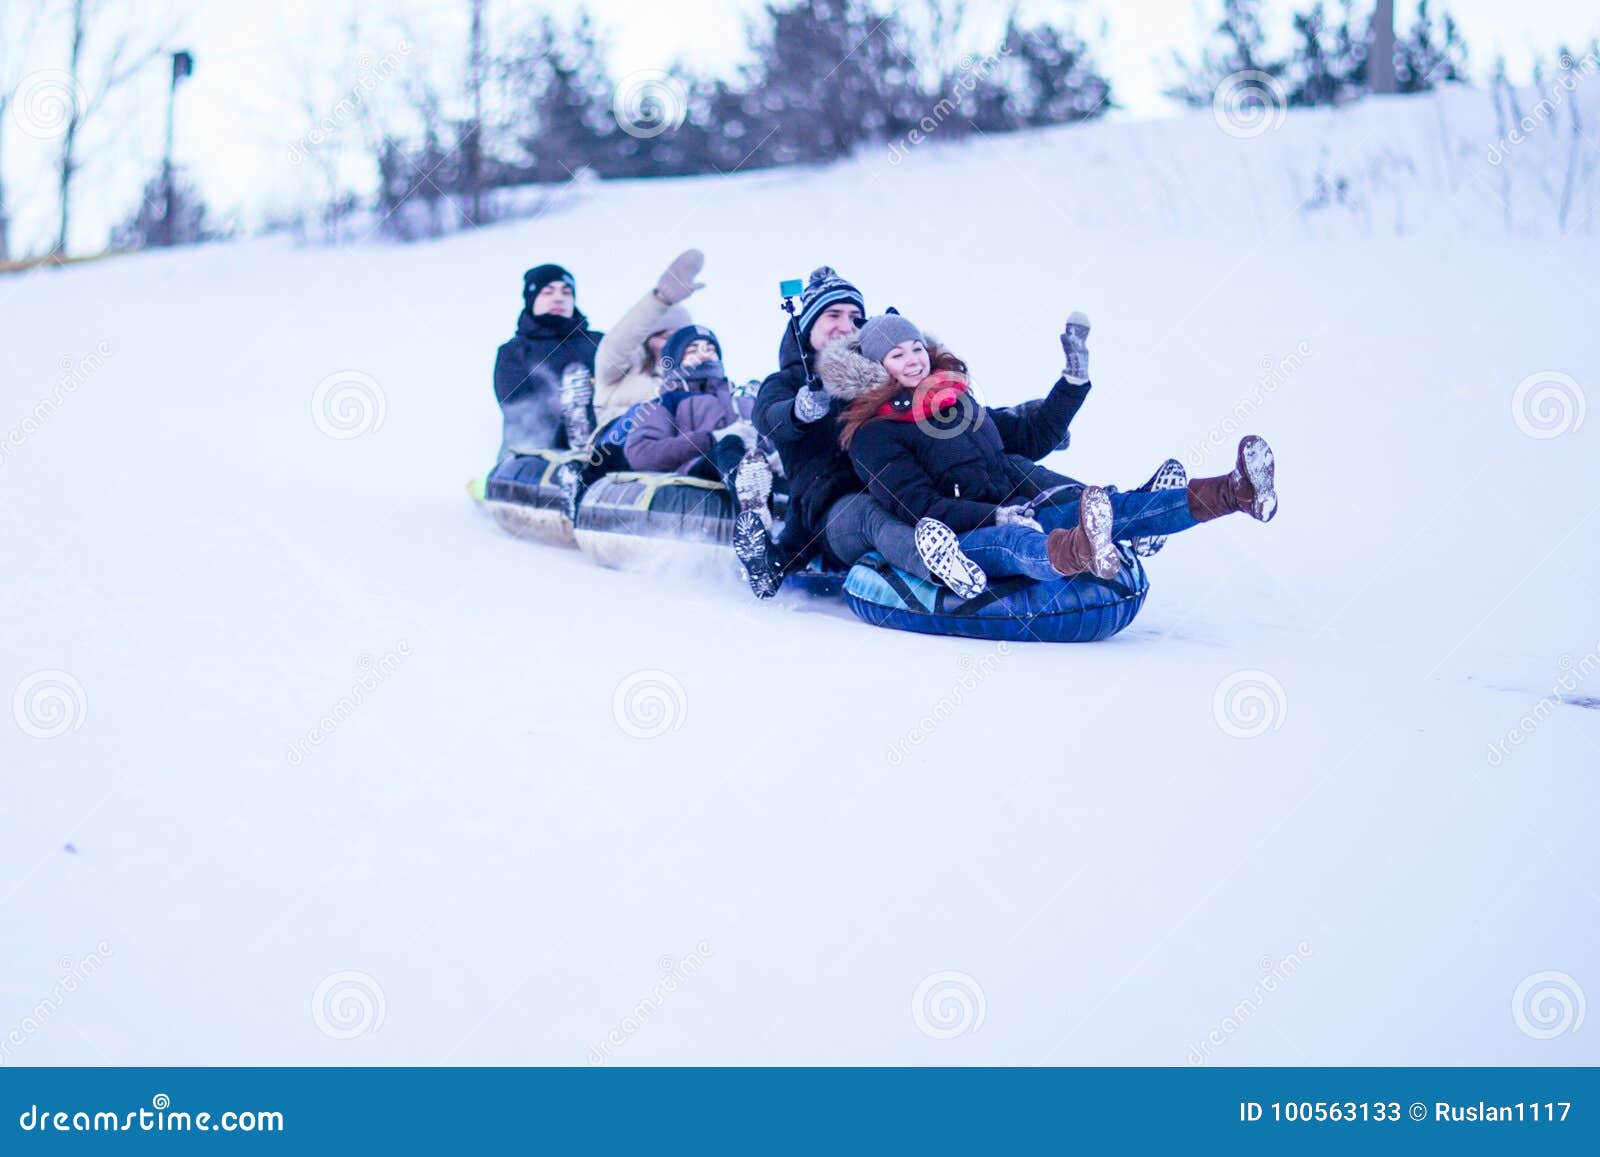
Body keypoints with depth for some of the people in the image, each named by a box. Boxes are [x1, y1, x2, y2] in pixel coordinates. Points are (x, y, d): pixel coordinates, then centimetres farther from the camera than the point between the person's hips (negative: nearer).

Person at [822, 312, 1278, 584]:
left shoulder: (959, 399, 25)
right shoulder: (873, 435, 3)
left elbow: (1033, 437, 36)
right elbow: (918, 506, -10)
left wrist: (1075, 378, 30)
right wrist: (996, 517, -23)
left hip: (1025, 516, 7)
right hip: (964, 540, -7)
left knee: (1115, 507, -19)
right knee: (1009, 541, -43)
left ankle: (1234, 492, -40)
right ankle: (1079, 553, -79)